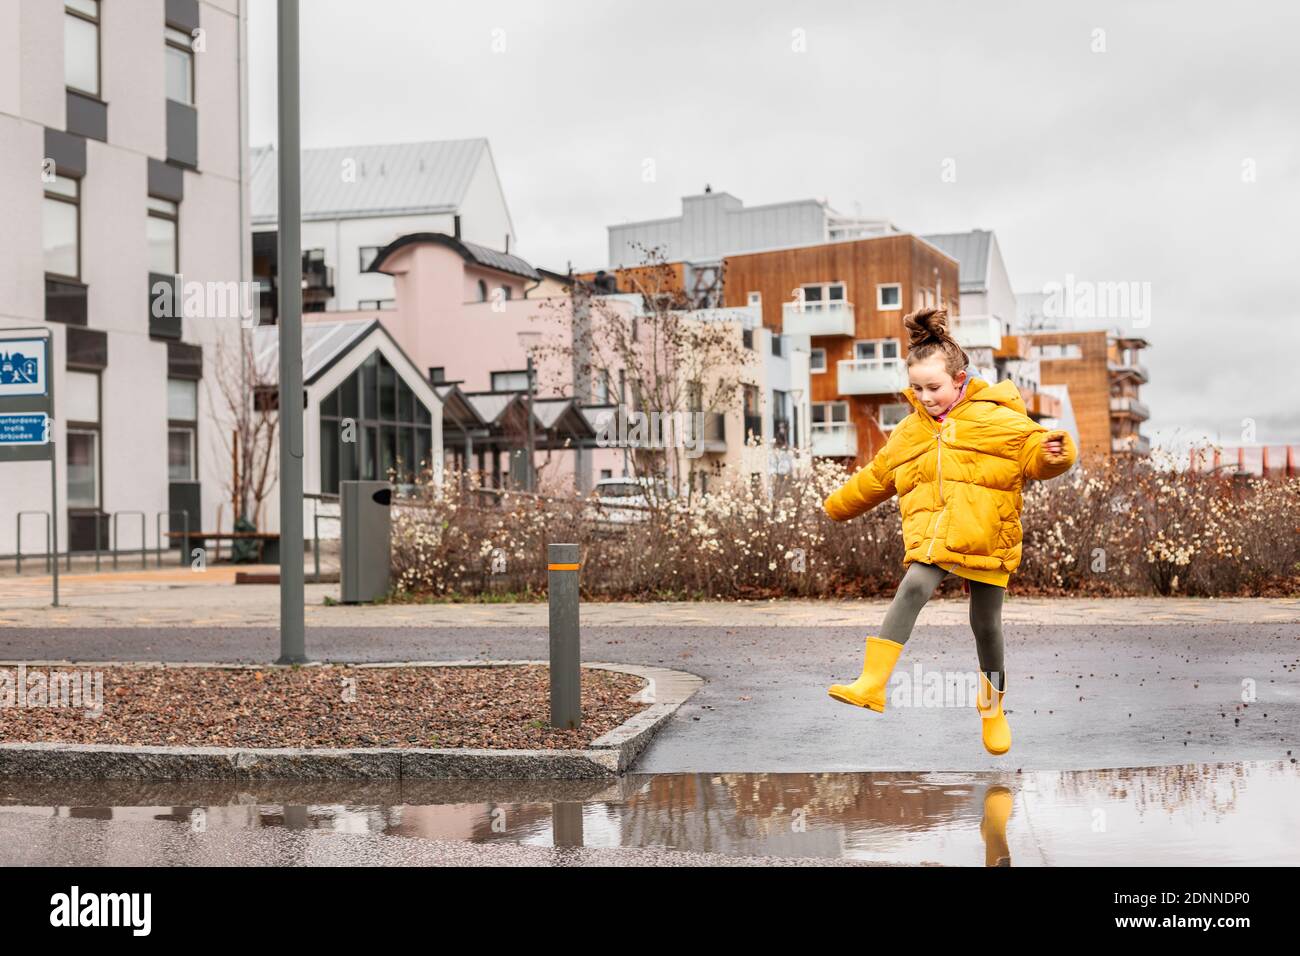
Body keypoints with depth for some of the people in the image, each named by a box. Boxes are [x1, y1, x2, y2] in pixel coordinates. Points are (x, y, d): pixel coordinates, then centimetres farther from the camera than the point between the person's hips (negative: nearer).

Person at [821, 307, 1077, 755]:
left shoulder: (998, 419, -2)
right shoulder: (908, 432, 13)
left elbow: (1034, 452, -7)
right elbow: (874, 478, 26)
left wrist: (1054, 450, -31)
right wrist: (835, 506, 35)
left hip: (985, 540, -2)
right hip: (930, 535, 2)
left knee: (985, 624, 7)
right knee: (912, 589, -26)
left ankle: (993, 706, 32)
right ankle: (872, 685, -34)